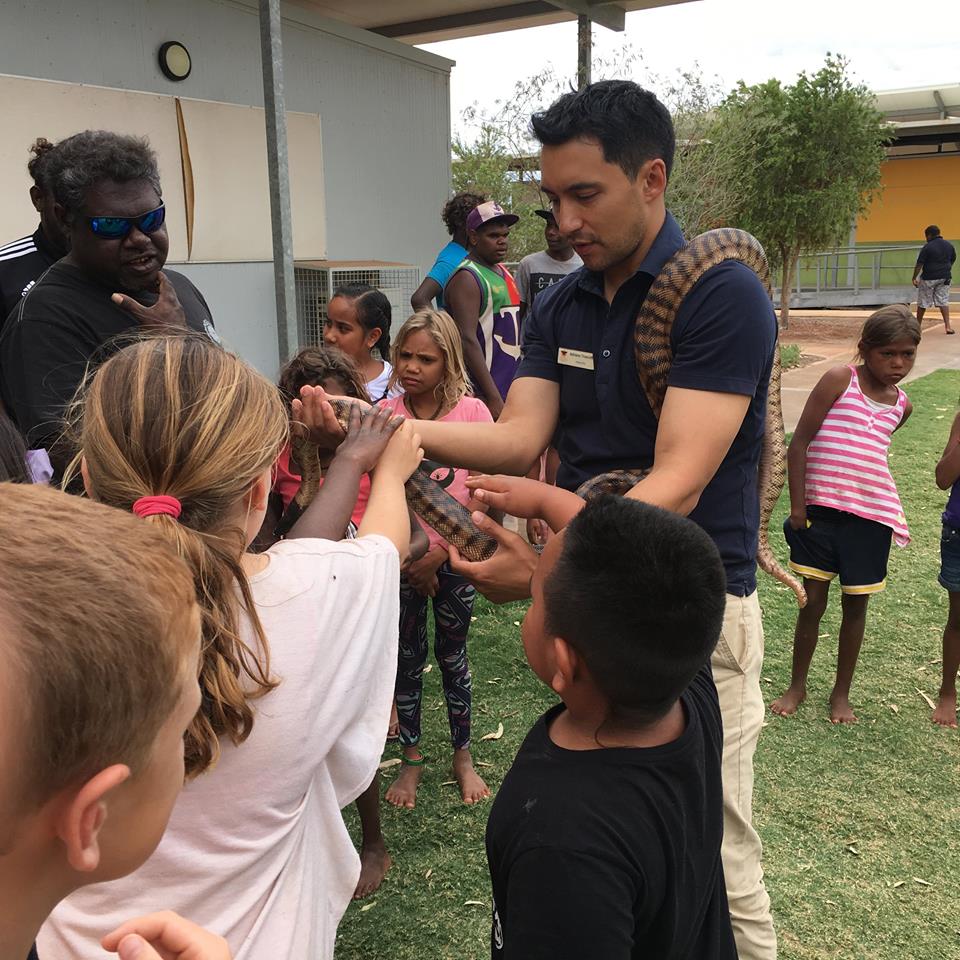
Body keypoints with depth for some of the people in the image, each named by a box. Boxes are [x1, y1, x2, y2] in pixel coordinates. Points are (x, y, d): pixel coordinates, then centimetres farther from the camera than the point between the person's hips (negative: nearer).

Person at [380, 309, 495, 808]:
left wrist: (439, 554, -14)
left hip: (453, 556, -1)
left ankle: (463, 756, 30)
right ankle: (411, 759, 28)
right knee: (408, 658, 12)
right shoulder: (384, 414, -5)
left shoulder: (471, 412, -9)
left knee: (452, 655, 12)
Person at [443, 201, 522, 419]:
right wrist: (492, 397, -24)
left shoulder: (503, 272, 16)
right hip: (484, 393, -9)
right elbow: (467, 340, -20)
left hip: (511, 389, 9)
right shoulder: (467, 277, -12)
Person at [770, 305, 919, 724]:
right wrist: (798, 507, -9)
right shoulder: (840, 380, -6)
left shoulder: (901, 404, 8)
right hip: (819, 511, -3)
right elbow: (800, 443, -8)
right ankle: (797, 686, 25)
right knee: (812, 600, 6)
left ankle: (841, 693, 27)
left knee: (855, 604, 10)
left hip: (870, 517, 3)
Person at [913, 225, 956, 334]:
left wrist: (914, 278, -7)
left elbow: (919, 264, -13)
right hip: (944, 278, 5)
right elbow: (953, 261, 17)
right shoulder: (949, 245, 7)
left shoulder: (927, 247, -12)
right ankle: (947, 326, -2)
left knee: (922, 302, 6)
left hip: (928, 278, -5)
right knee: (943, 301, 7)